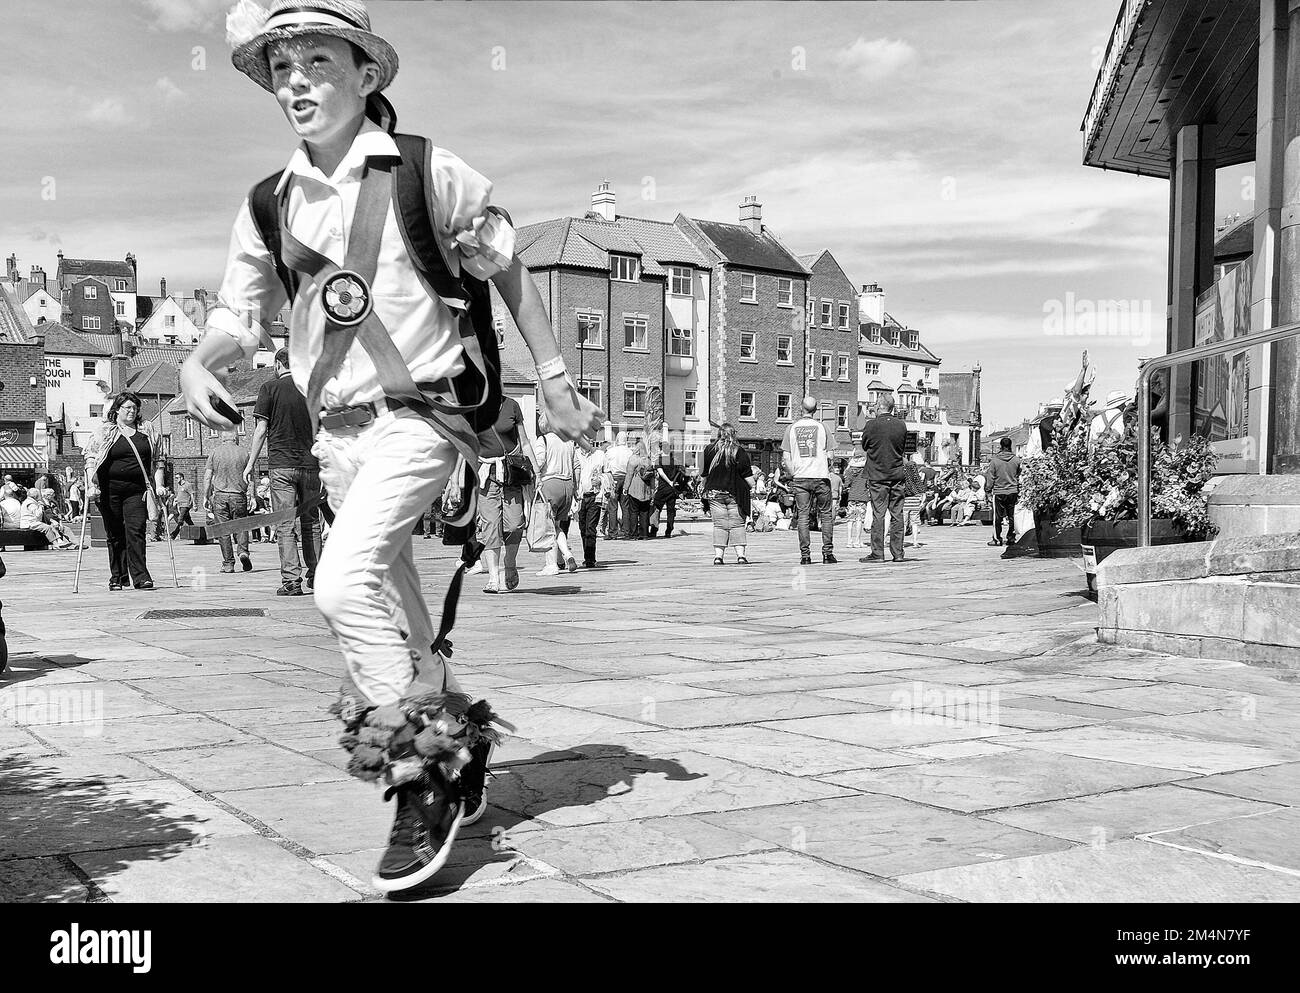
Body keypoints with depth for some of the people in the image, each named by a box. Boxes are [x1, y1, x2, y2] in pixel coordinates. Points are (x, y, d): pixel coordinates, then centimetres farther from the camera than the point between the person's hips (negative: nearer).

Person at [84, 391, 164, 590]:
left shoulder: (148, 430, 10)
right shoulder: (105, 432, 3)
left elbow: (157, 460, 12)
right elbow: (90, 458, -2)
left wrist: (158, 485, 3)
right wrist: (91, 484, -13)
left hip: (137, 489, 1)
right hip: (110, 489, -1)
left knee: (136, 531, -9)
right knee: (115, 534, 6)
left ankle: (140, 577, -10)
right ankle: (117, 577, 15)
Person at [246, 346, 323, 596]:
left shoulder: (270, 388, 0)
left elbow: (261, 429, -4)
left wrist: (251, 463, 2)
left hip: (281, 464, -3)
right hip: (310, 464, 3)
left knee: (285, 525, -2)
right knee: (311, 523, 12)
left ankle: (292, 581, -7)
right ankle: (313, 579, 13)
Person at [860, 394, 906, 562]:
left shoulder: (872, 425, -10)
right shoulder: (901, 426, 0)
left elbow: (864, 446, 3)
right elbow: (902, 448, 11)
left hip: (877, 476, -3)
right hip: (897, 474, 3)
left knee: (878, 514, -1)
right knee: (897, 515, 6)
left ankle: (877, 553, -3)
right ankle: (898, 553, 7)